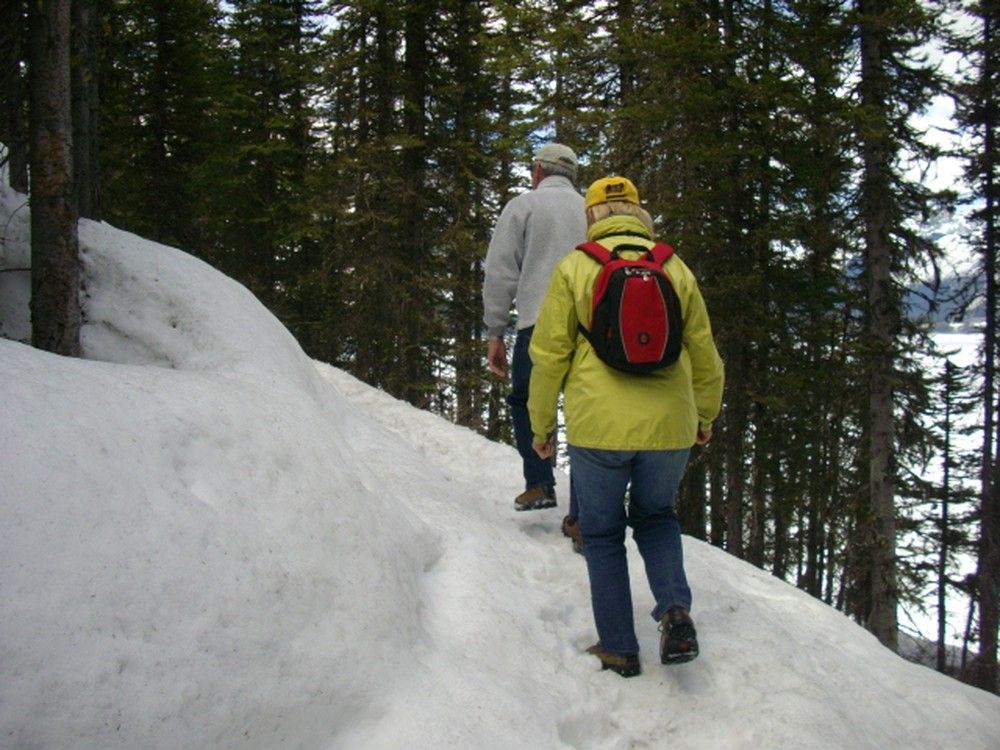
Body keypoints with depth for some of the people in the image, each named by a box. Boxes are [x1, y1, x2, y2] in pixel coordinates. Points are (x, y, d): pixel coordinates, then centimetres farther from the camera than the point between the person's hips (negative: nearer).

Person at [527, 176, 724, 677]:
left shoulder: (574, 268, -1)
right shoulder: (676, 269, 7)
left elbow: (549, 354, -1)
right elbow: (704, 355, 13)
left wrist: (541, 424, 11)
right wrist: (705, 416, 28)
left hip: (597, 428, -2)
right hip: (669, 427, 3)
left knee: (603, 534, 14)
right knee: (656, 516, 25)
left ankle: (619, 649, 16)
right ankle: (675, 608, 3)